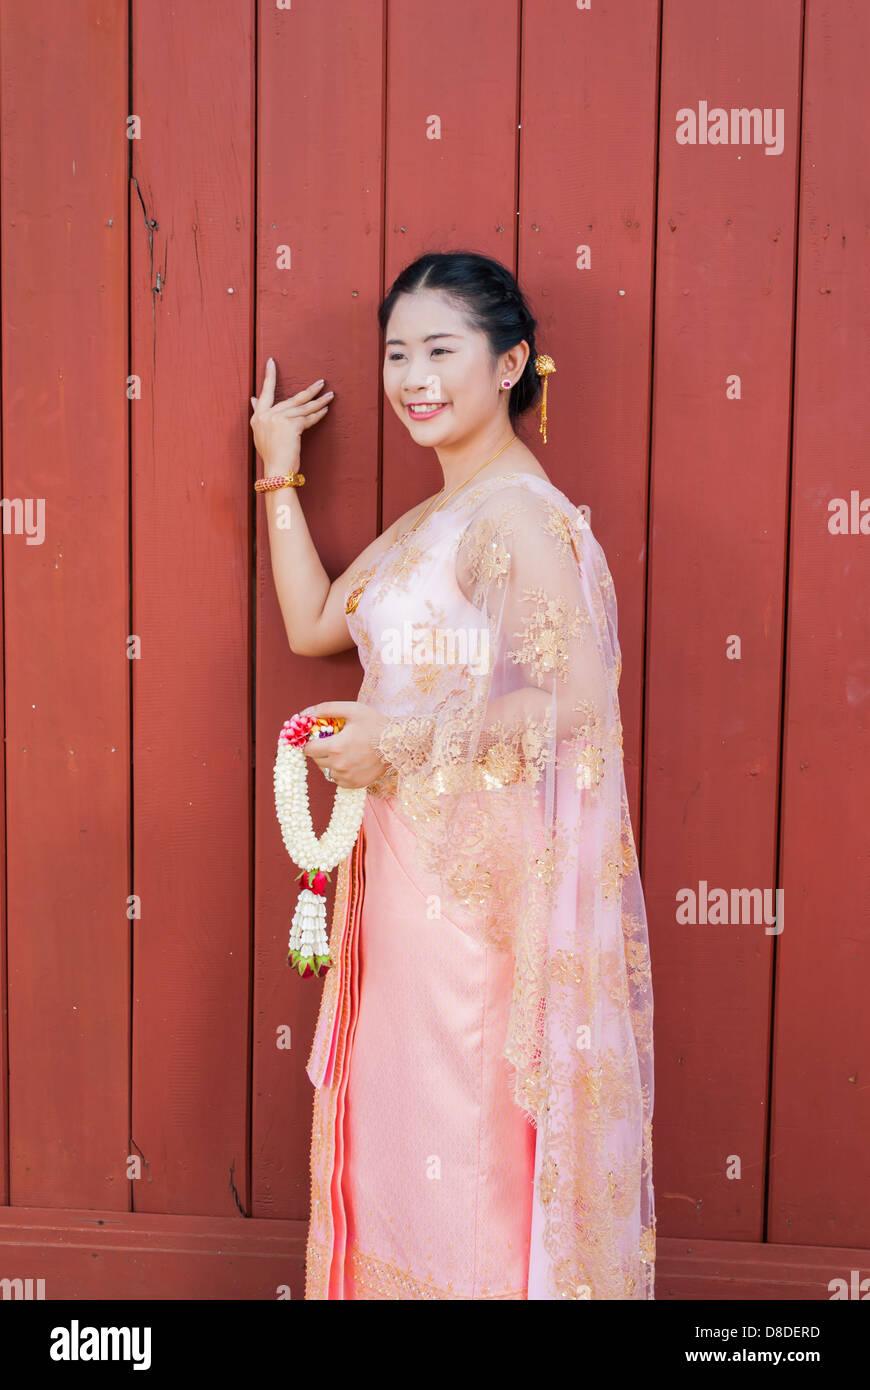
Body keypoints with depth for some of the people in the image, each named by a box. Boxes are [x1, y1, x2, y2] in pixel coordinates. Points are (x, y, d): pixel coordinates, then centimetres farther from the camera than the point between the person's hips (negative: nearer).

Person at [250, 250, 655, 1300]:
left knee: (475, 1138, 4)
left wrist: (396, 743, -19)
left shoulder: (519, 514, -16)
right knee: (407, 1126, 20)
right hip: (413, 868, 9)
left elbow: (578, 700, -25)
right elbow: (313, 624, 18)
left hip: (486, 880, -9)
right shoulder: (432, 520, 13)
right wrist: (280, 474, 18)